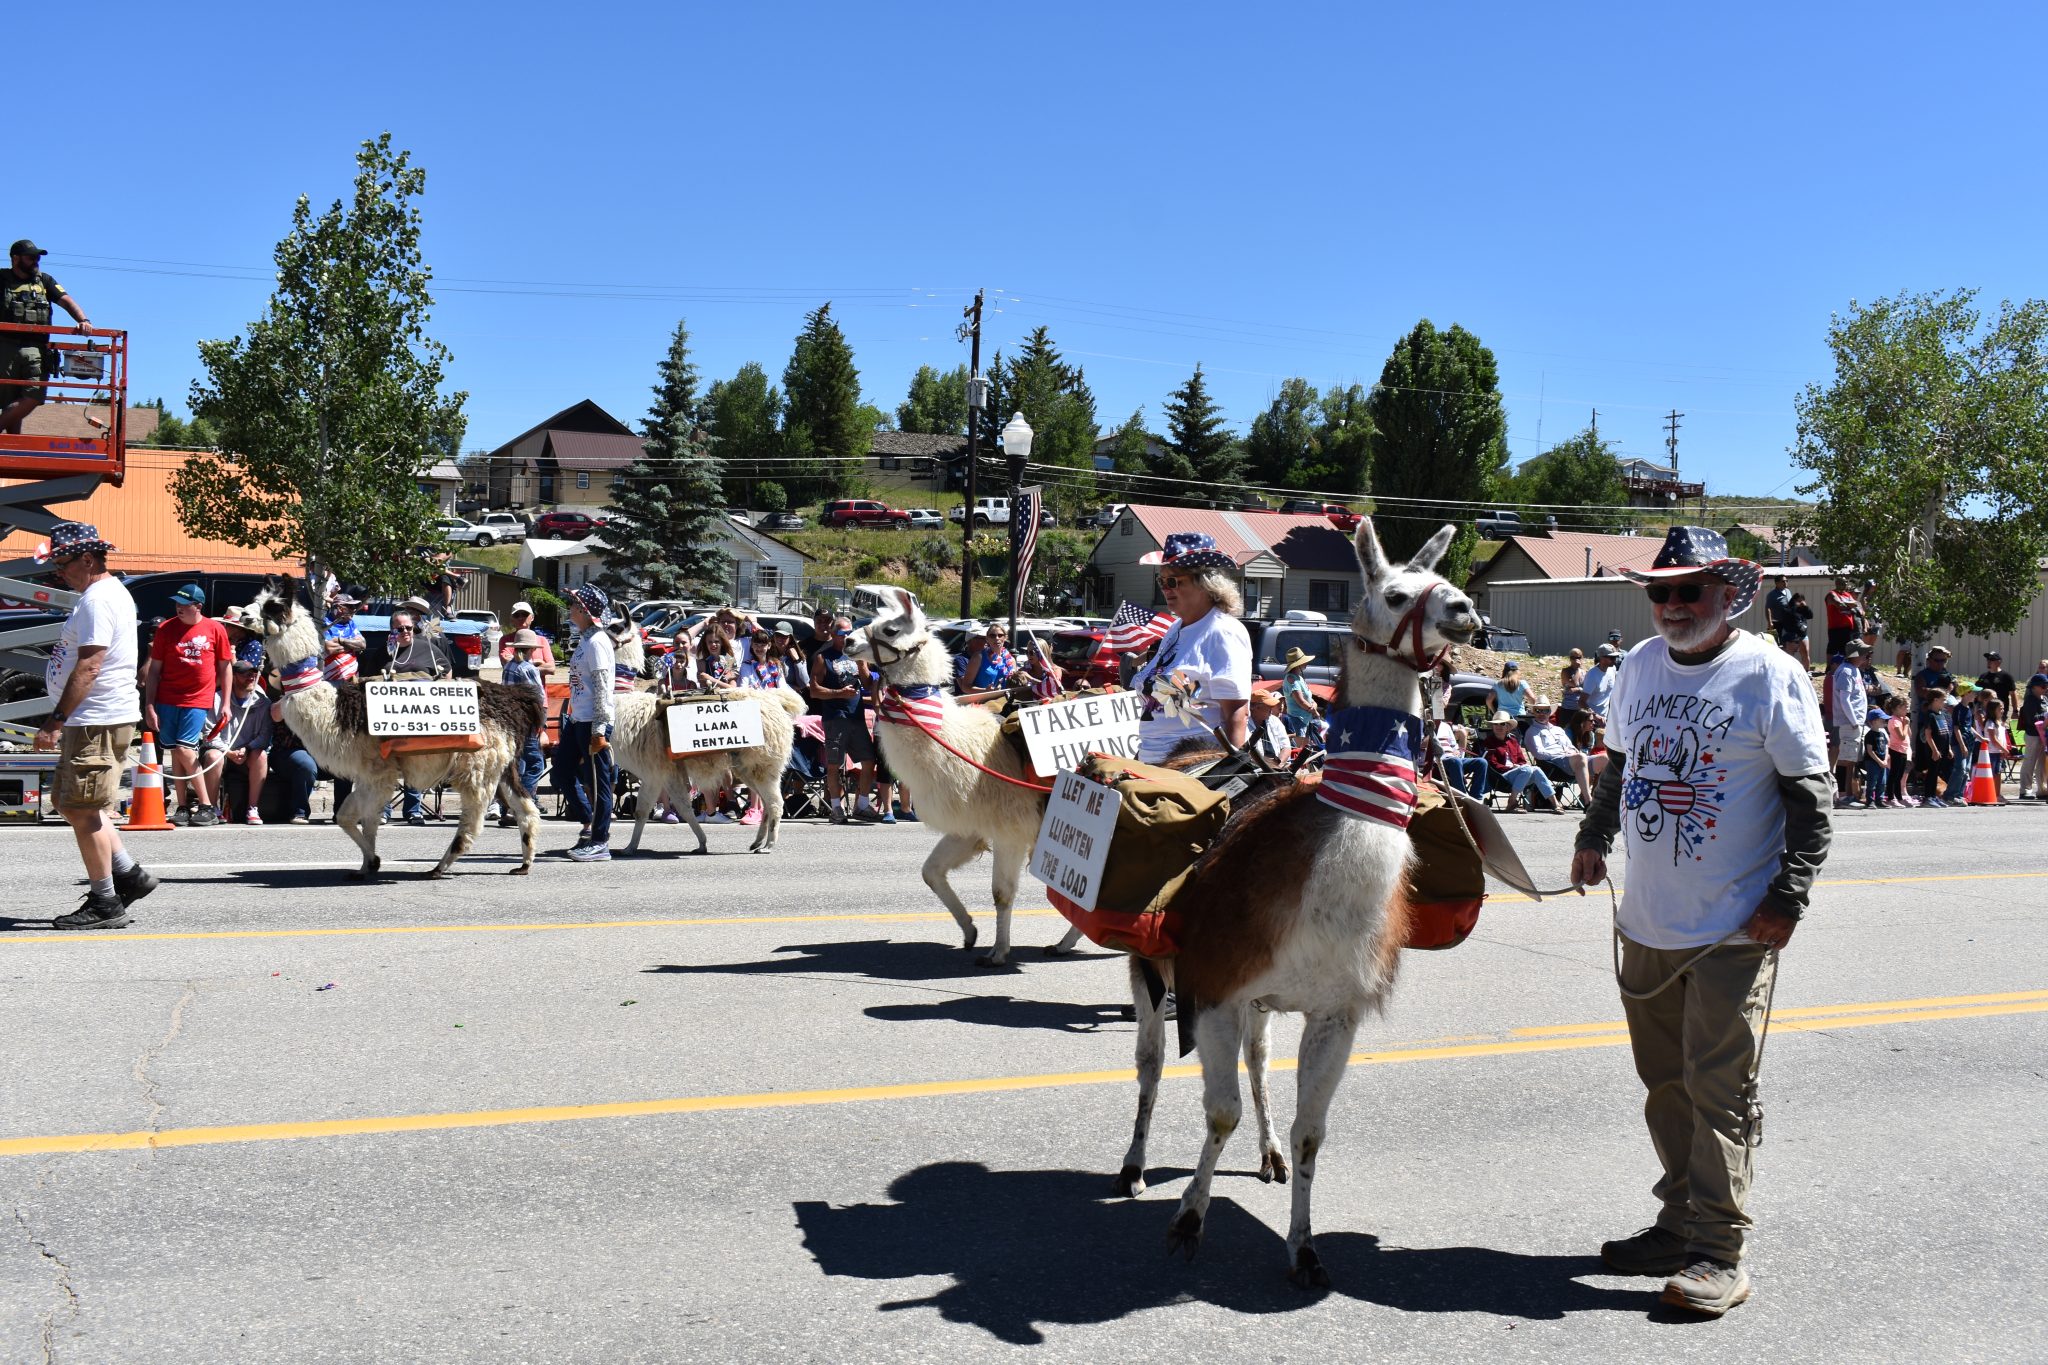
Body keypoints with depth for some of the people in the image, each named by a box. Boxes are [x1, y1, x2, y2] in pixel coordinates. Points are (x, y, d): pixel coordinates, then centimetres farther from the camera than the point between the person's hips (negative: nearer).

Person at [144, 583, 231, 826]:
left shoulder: (215, 629, 2)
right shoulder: (166, 629, 4)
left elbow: (224, 668, 8)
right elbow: (153, 670, 5)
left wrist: (225, 703, 5)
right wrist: (149, 706, 0)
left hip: (198, 700, -2)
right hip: (168, 699, 3)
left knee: (184, 749, -13)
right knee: (175, 752, 5)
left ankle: (207, 806, -6)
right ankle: (183, 807, 11)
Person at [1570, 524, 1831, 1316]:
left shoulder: (1770, 676, -9)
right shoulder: (1641, 665, 8)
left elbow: (1810, 797, -8)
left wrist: (1788, 896, -13)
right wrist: (1593, 837, 20)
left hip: (1734, 929, -6)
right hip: (1646, 921, 6)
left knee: (1719, 1089, -3)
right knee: (1664, 1083, 13)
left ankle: (1718, 1254, 6)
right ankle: (1679, 1224, 26)